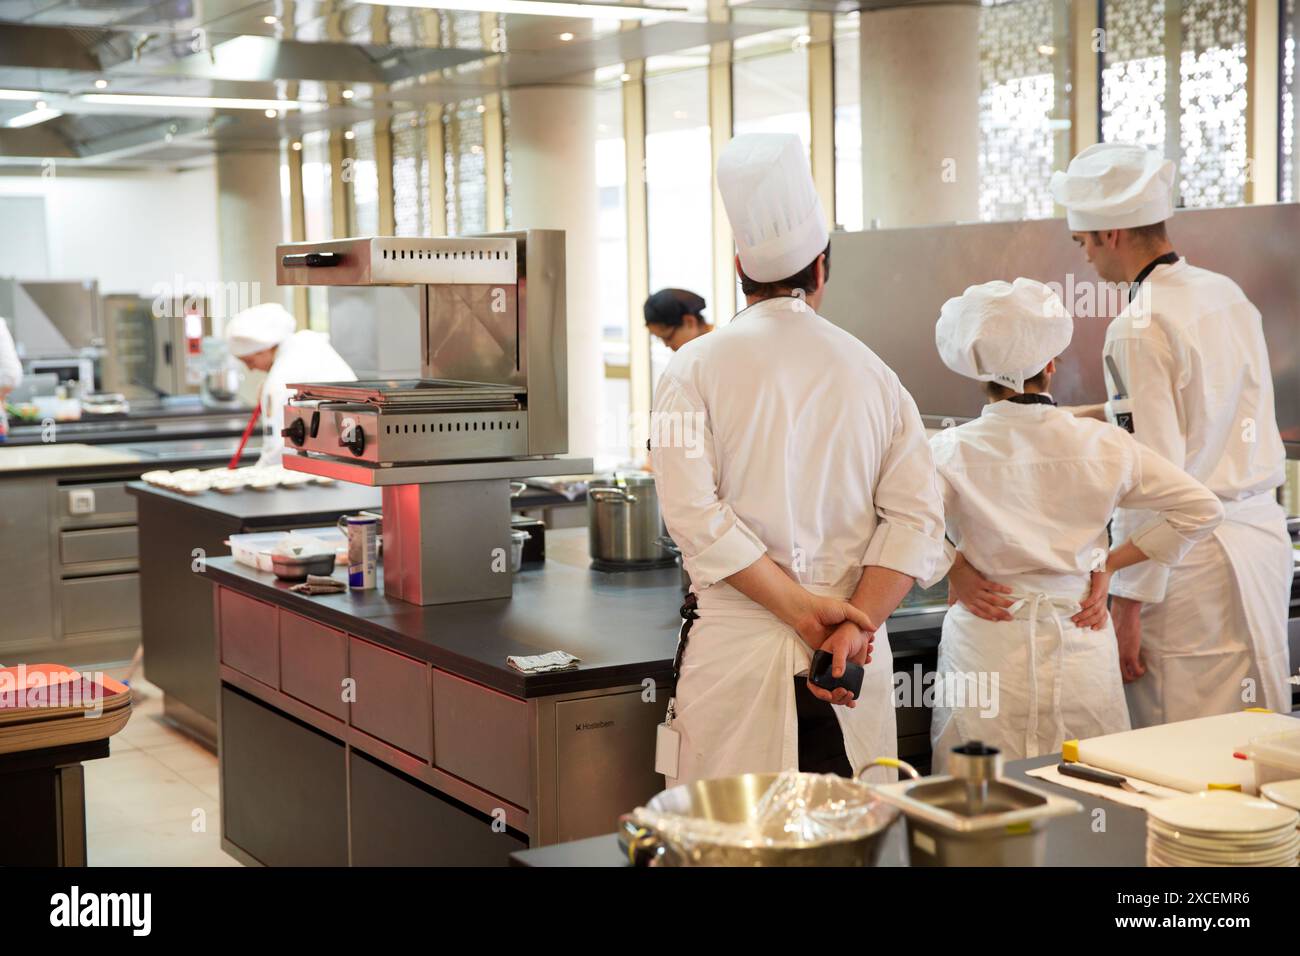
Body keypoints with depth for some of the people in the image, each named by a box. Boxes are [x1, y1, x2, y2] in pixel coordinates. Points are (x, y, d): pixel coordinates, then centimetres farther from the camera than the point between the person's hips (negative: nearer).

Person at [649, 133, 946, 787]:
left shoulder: (696, 368, -1)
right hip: (858, 658, 3)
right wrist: (851, 624, -7)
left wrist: (800, 607, -10)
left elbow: (695, 513, -11)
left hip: (734, 654, -3)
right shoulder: (873, 373, 7)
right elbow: (916, 518, -1)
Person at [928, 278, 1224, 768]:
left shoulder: (952, 451, -8)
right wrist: (1108, 563, 9)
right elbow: (1201, 508, 6)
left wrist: (952, 570, -5)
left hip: (987, 651, -2)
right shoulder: (1100, 444, -1)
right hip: (1080, 650, 2)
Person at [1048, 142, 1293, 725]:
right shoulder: (1229, 296, 10)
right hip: (1265, 534, 9)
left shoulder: (1139, 330, -16)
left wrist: (1127, 602, -15)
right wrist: (1106, 413, 40)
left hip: (1193, 564, -8)